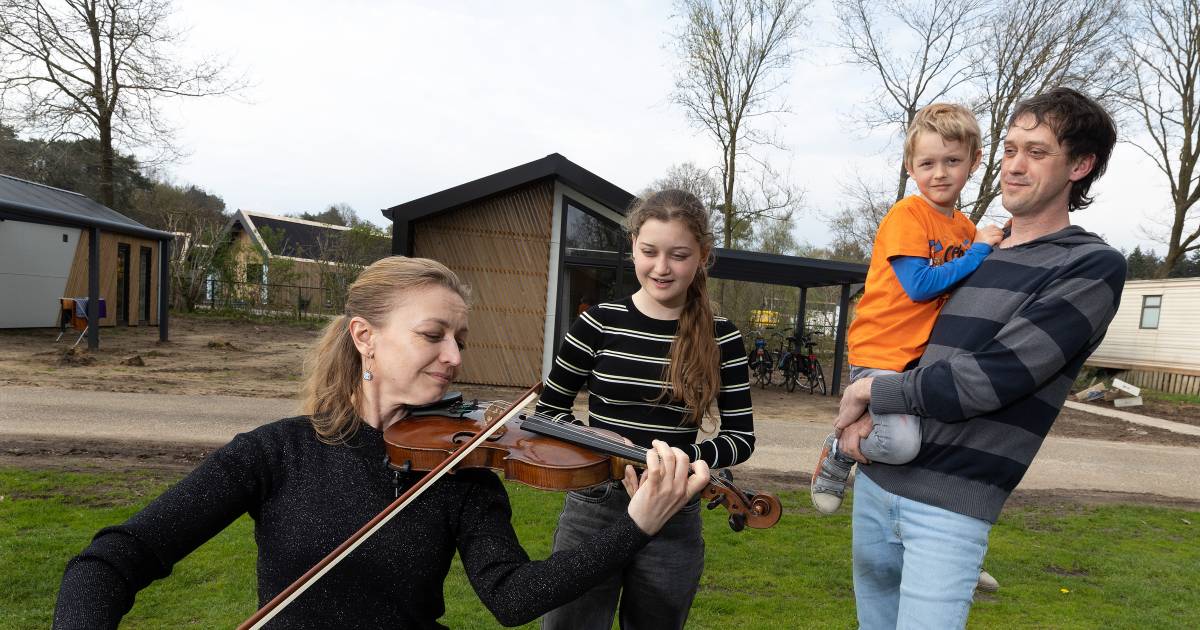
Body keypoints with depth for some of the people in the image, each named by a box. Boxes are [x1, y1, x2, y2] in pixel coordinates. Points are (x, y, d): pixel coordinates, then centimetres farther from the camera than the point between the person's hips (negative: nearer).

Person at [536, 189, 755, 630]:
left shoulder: (721, 339, -3)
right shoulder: (598, 323, -6)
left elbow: (741, 438, 0)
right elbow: (547, 411, 1)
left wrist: (685, 458, -18)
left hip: (673, 521, 1)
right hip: (592, 510, -1)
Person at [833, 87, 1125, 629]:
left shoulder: (1093, 266, -7)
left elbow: (984, 381, -18)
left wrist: (867, 392, -7)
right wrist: (862, 414, -8)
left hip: (951, 504, -6)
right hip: (875, 477, 6)